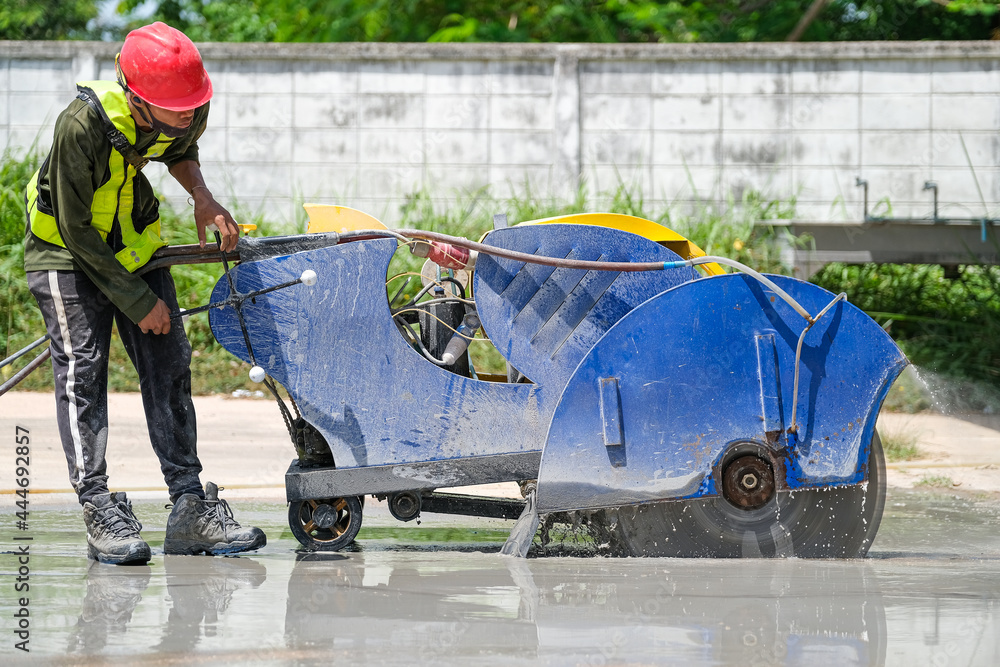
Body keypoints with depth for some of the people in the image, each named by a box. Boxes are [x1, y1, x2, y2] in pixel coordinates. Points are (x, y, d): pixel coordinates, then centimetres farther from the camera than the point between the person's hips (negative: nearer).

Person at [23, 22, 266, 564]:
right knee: (82, 368, -13)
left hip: (134, 243, 6)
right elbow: (76, 231, -26)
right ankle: (100, 514, -12)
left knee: (168, 365, 0)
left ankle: (190, 509, 1)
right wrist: (137, 301, -20)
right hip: (67, 248, -5)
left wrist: (203, 199, -11)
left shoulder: (189, 114, -18)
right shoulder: (83, 124, -35)